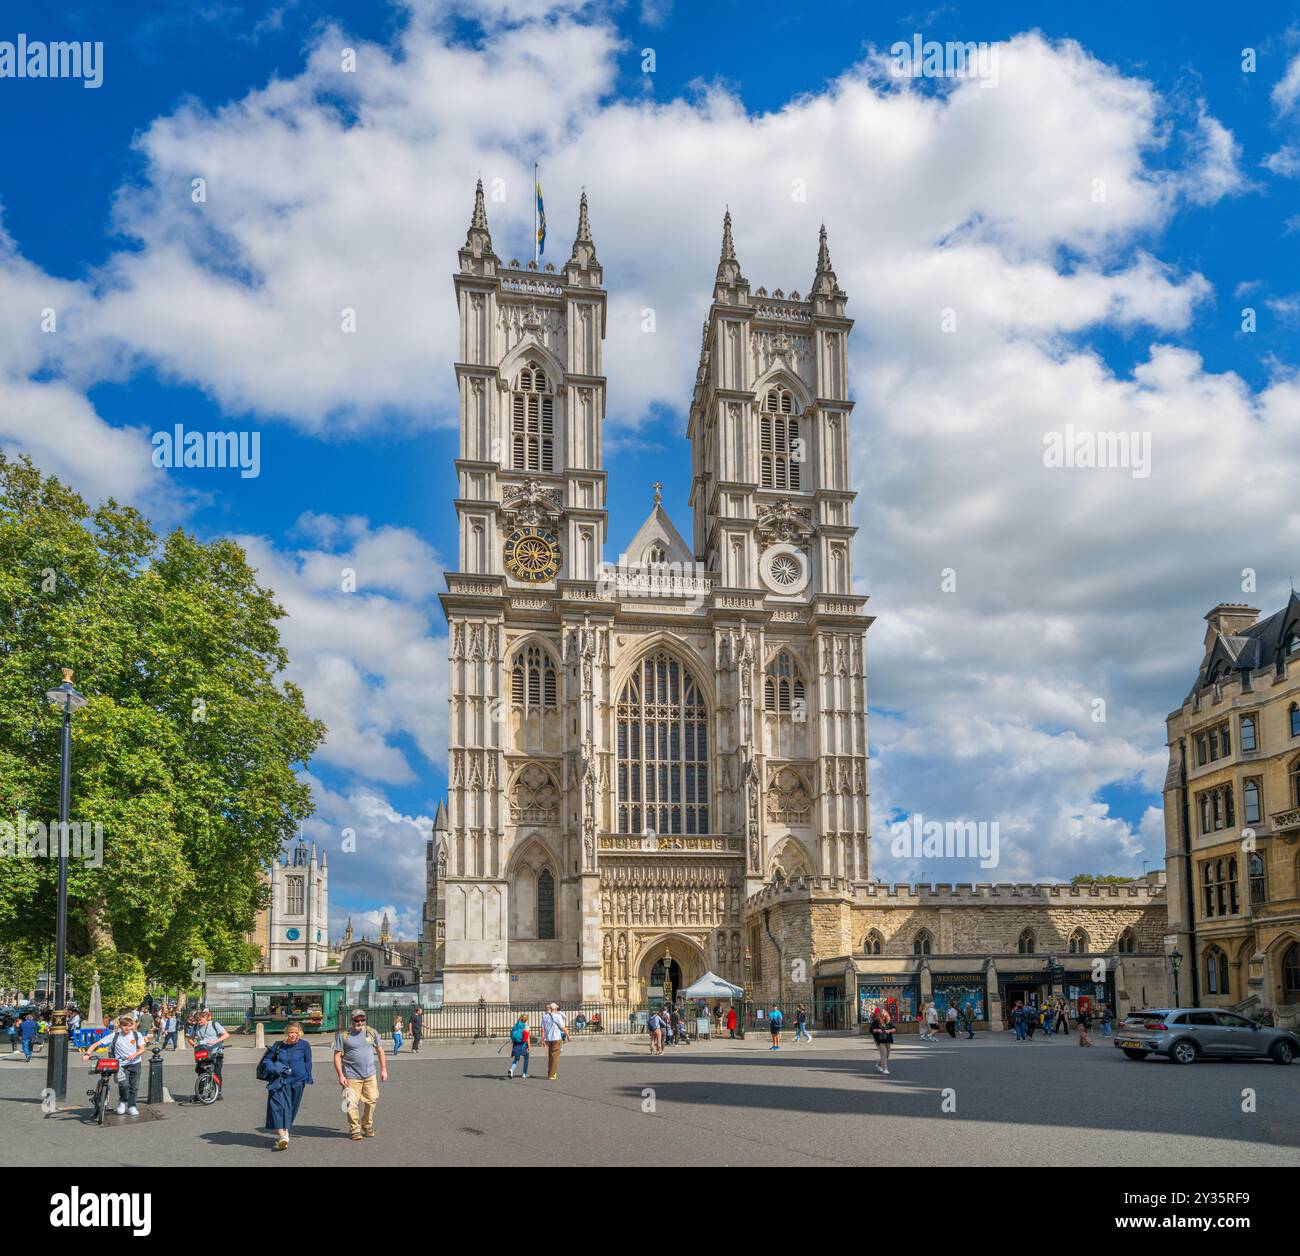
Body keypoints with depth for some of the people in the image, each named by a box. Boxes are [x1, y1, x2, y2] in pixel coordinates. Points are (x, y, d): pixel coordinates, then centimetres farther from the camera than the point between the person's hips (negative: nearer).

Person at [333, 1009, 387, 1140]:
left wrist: (384, 1069, 13)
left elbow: (380, 1051, 17)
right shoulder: (343, 1035, -4)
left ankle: (367, 1126, 24)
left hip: (370, 1075, 3)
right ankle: (355, 1130, 10)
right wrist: (340, 1075, -12)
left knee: (372, 1101, 4)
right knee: (352, 1104, -5)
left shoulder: (371, 1032, 7)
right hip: (352, 1077, -3)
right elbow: (337, 1056, -4)